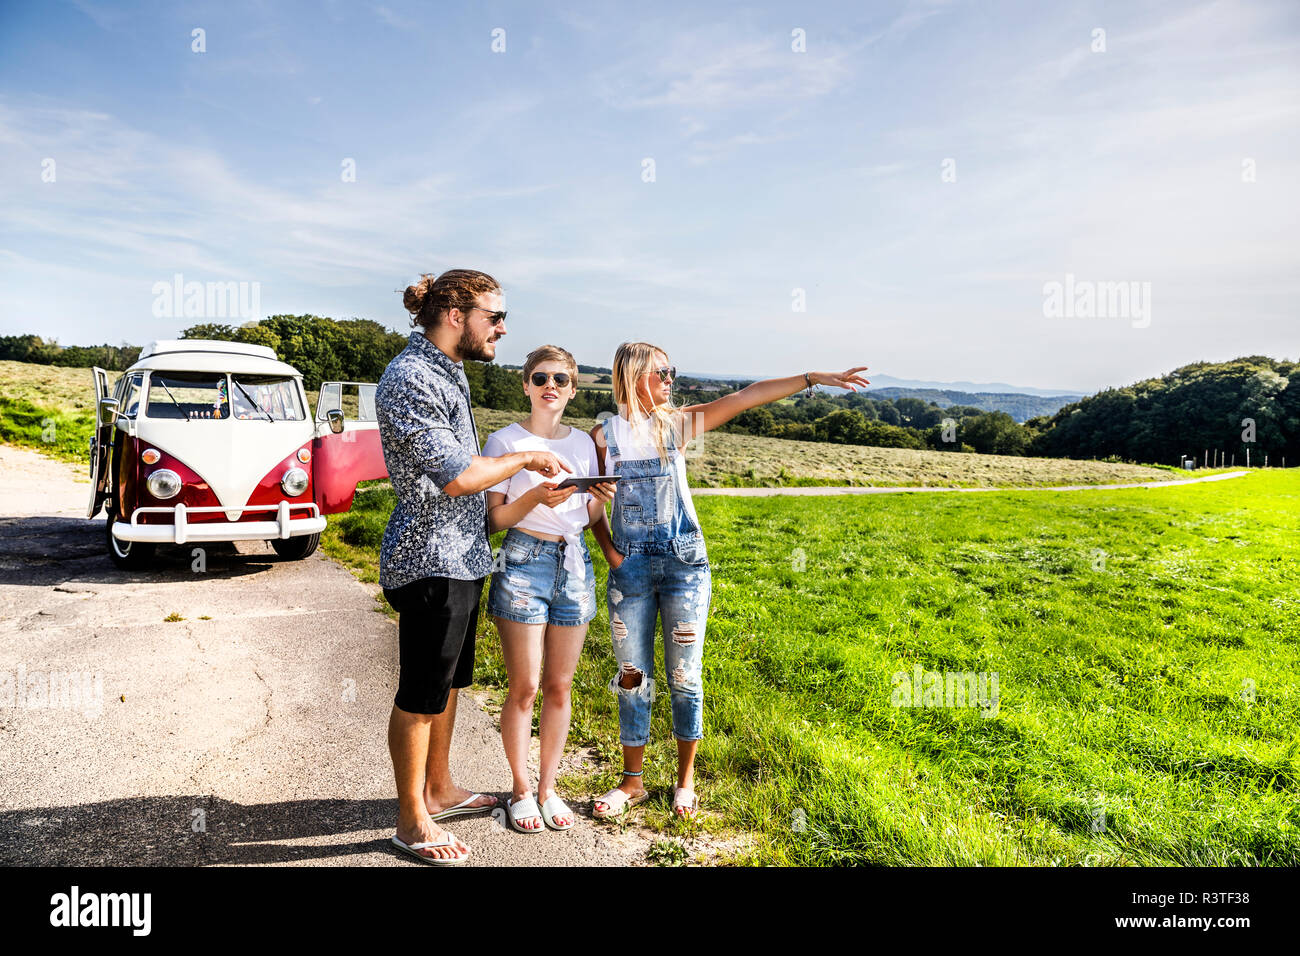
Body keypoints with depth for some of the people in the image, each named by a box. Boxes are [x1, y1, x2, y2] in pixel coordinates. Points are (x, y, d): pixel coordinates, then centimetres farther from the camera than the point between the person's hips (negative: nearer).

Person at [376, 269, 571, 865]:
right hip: (430, 562, -10)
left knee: (447, 683, 21)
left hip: (462, 557, 10)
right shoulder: (409, 379, -19)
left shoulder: (449, 372, 13)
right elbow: (456, 476, -25)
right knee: (420, 695, 4)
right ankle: (412, 822, 20)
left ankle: (439, 789, 38)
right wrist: (525, 458, -13)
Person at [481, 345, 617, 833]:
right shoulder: (505, 440, -2)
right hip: (523, 562, -4)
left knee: (559, 686, 9)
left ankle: (548, 787, 23)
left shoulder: (583, 442, 11)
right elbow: (494, 518, -5)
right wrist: (535, 497, -21)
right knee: (524, 687, 1)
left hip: (574, 562, 4)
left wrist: (602, 498, -7)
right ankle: (521, 790, 19)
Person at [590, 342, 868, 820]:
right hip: (629, 566, 0)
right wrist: (606, 547, -3)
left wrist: (813, 377, -4)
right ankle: (632, 783, 23)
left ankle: (685, 779, 24)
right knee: (633, 677, 8)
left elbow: (746, 396, -2)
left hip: (684, 564, 0)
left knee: (684, 675, 6)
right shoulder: (603, 435, 2)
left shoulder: (678, 423, 3)